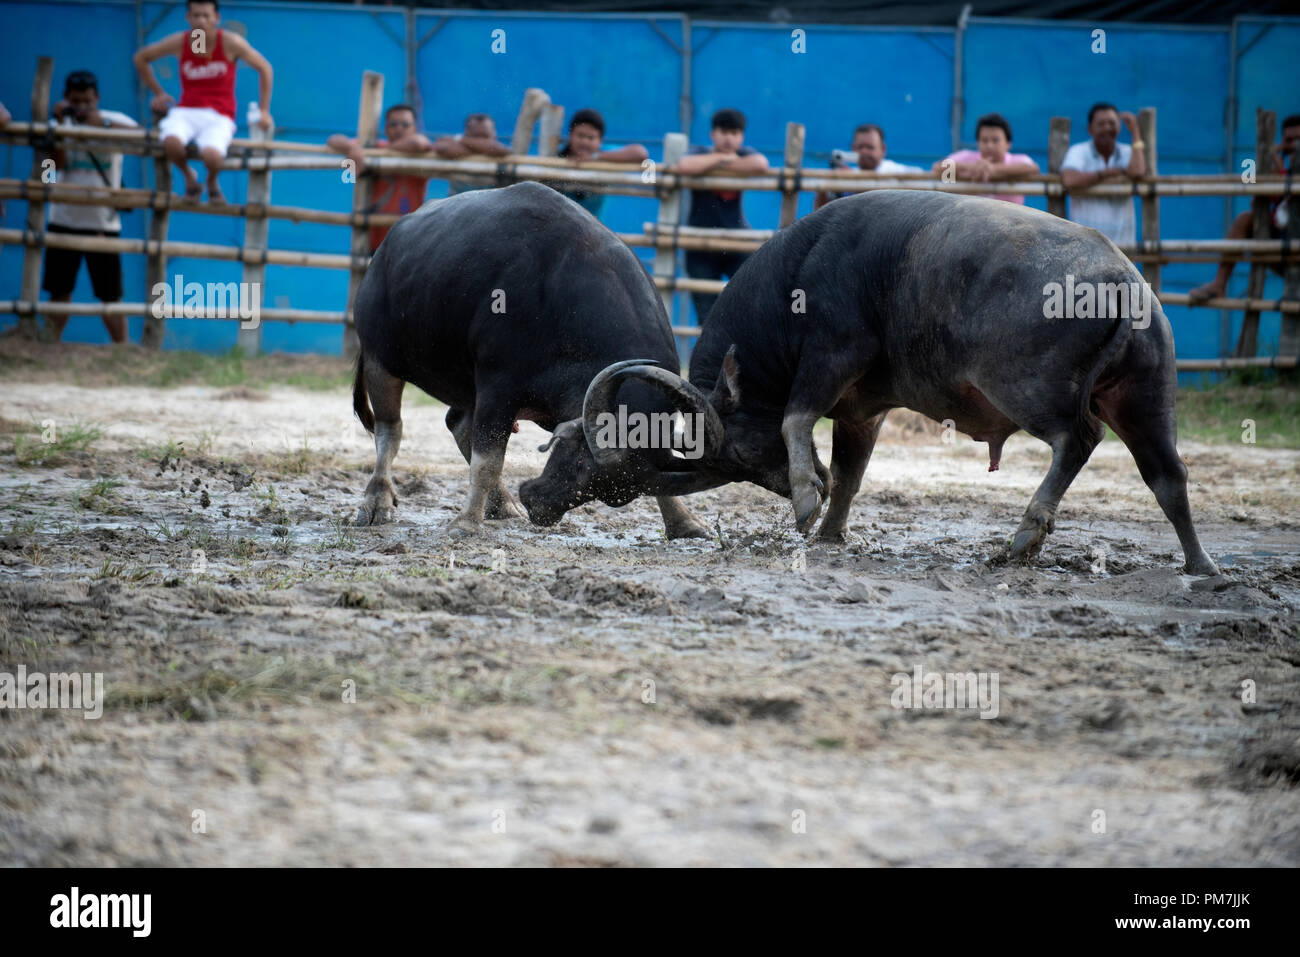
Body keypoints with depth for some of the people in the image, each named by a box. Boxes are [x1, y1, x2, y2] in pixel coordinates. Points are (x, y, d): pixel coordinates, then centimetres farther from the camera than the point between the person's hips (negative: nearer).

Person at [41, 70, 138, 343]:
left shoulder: (114, 120, -1)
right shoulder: (60, 125, 3)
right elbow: (57, 164, -12)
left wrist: (103, 124, -32)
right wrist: (60, 124, -20)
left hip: (104, 223, -2)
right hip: (64, 221, 2)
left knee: (111, 295, 0)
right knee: (59, 291, 6)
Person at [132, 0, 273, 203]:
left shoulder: (230, 43, -6)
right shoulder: (179, 42, -1)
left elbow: (264, 68, 6)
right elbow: (140, 58, 16)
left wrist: (264, 111, 5)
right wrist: (158, 93, 11)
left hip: (219, 116, -1)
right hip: (186, 113, 2)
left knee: (211, 155, -35)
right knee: (171, 142, -36)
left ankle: (212, 182, 7)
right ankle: (188, 176, 1)